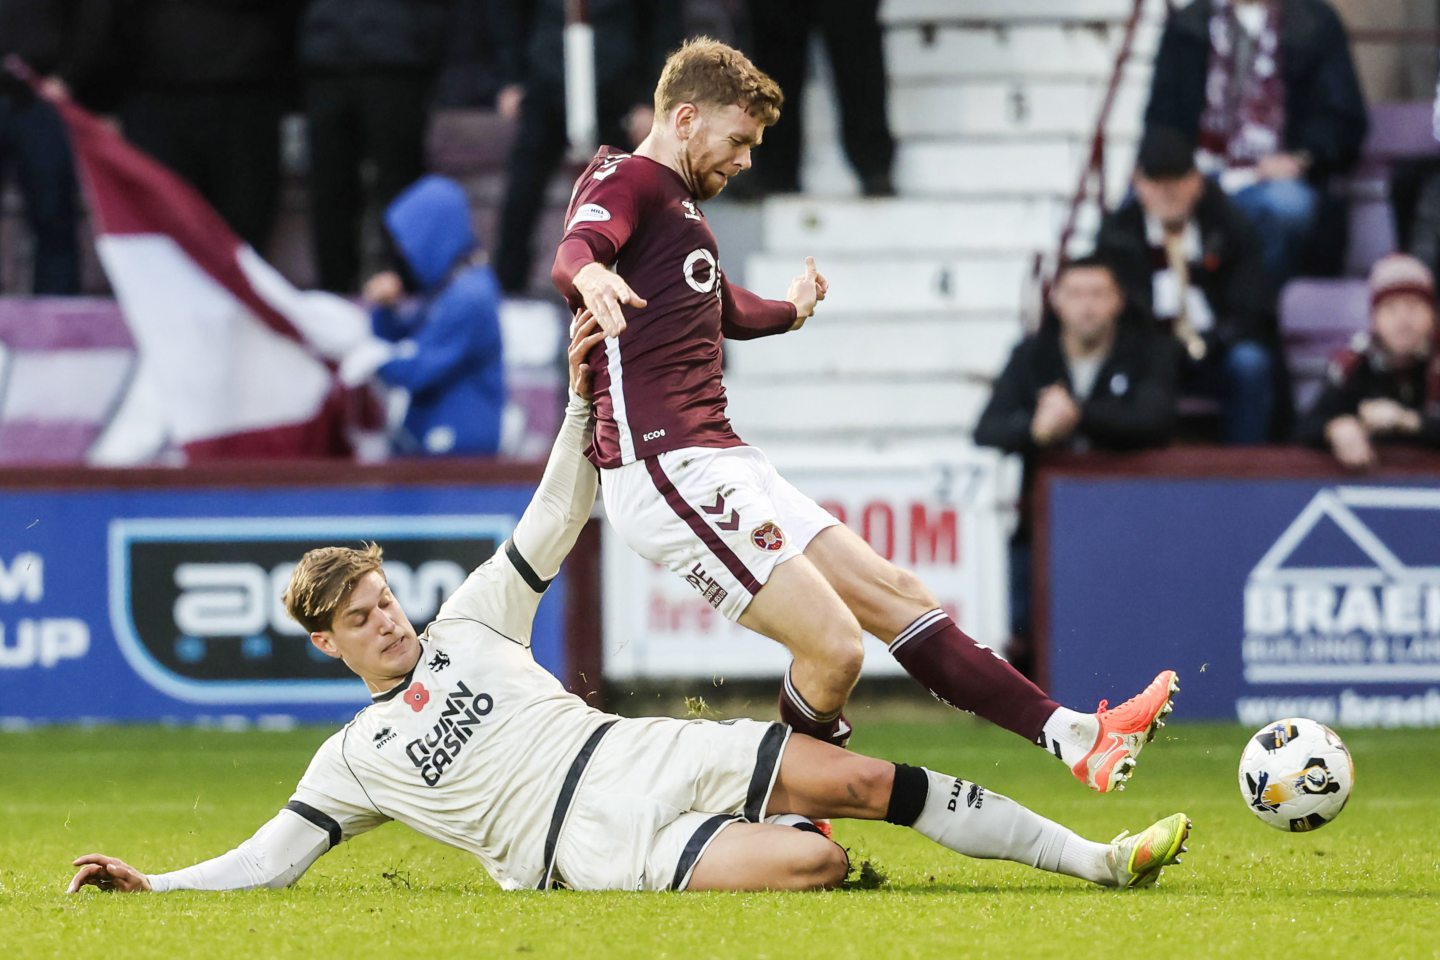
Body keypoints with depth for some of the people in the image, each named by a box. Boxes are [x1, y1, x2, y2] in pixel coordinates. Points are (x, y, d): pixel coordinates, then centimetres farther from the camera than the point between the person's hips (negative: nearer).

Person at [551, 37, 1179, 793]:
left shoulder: (678, 207, 25)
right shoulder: (626, 180, -5)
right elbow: (574, 249, -29)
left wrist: (791, 311, 65)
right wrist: (590, 274, -53)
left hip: (721, 466, 11)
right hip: (667, 468, -11)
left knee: (896, 597, 8)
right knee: (834, 647, -17)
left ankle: (1075, 738, 8)